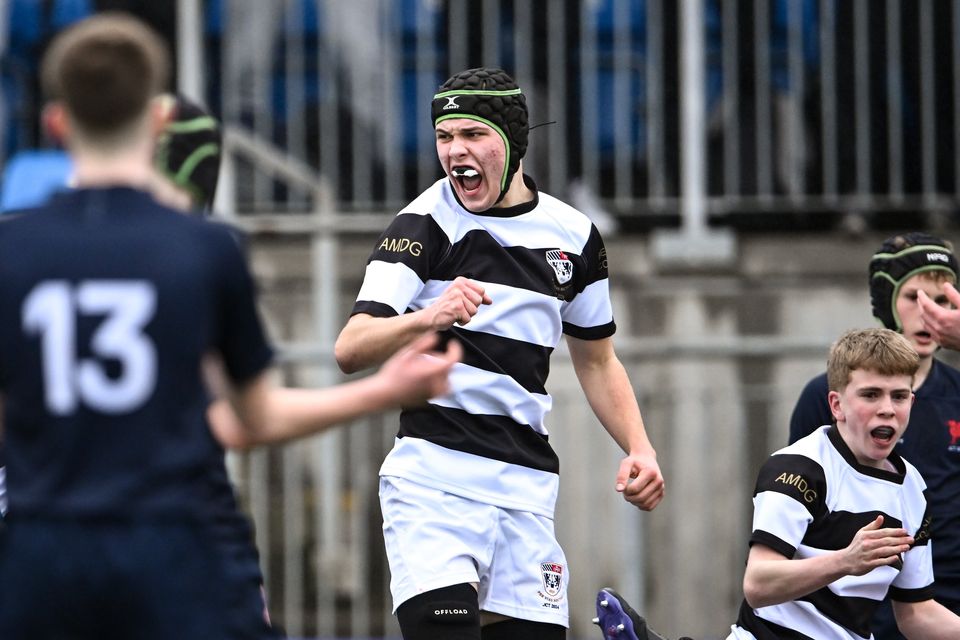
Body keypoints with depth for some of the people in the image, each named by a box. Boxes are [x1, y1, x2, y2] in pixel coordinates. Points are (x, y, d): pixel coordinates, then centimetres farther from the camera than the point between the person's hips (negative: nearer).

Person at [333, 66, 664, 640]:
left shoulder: (574, 236, 11)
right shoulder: (424, 224, -3)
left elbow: (597, 360, 24)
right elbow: (350, 350, -15)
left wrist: (640, 449, 9)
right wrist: (426, 318, -34)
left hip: (527, 485, 5)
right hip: (433, 477, -4)